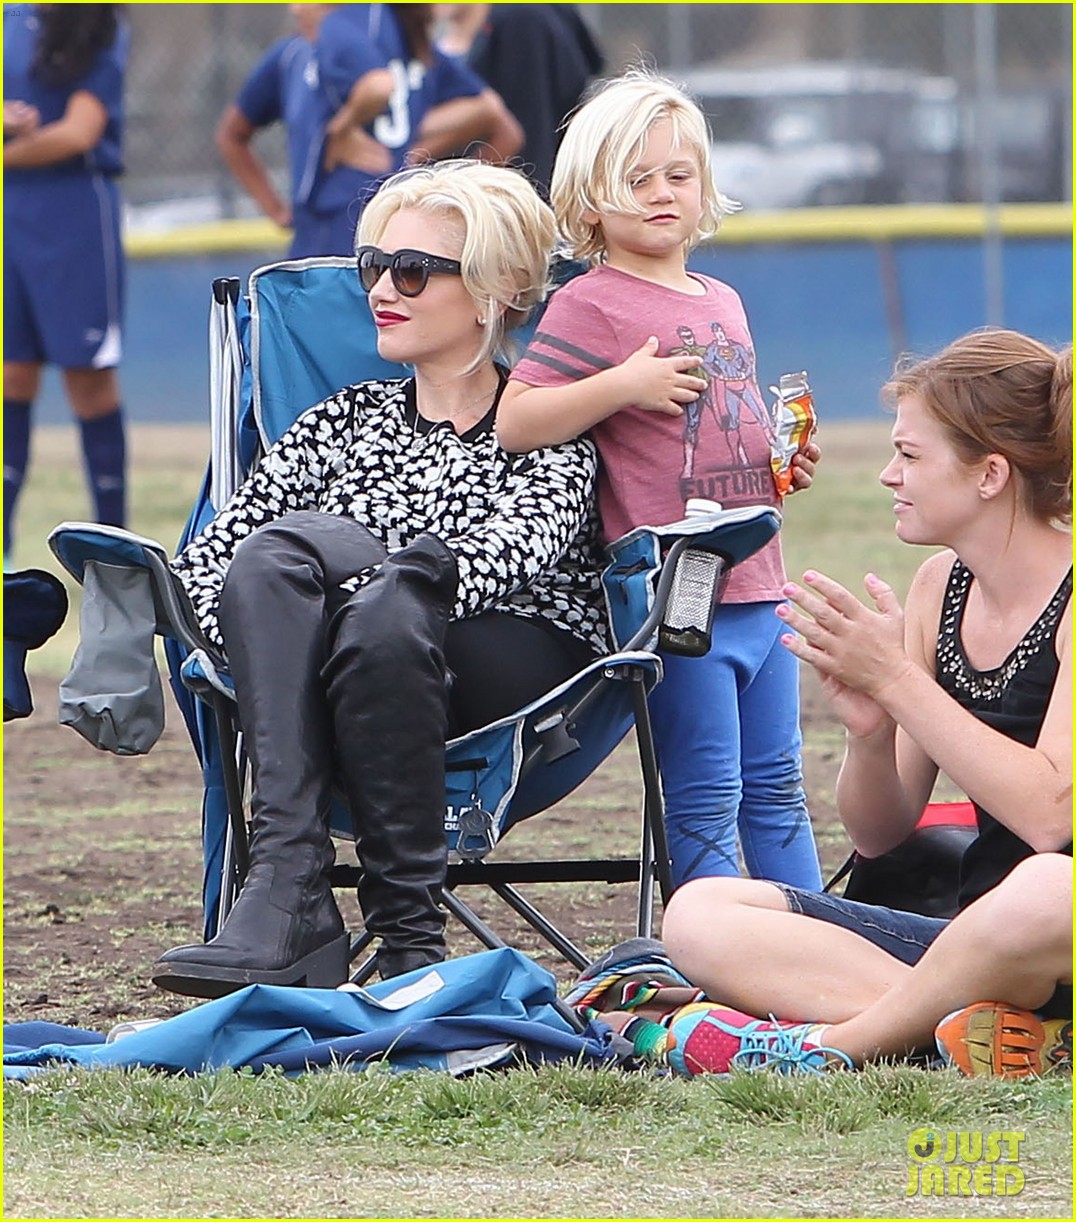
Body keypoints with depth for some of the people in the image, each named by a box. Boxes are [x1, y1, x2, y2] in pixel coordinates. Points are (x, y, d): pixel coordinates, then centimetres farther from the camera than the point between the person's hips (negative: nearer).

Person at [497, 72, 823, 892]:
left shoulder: (724, 303, 16)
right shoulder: (589, 307, -6)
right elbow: (513, 424, -14)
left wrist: (786, 460, 10)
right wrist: (624, 383, -22)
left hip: (758, 590, 7)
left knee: (777, 789, 13)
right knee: (705, 800, -5)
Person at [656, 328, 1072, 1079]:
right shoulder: (943, 585, 9)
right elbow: (877, 834, 11)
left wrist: (896, 678, -20)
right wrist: (870, 731, -11)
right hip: (978, 942, 8)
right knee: (698, 916, -7)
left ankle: (832, 1043, -18)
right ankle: (990, 1031, -26)